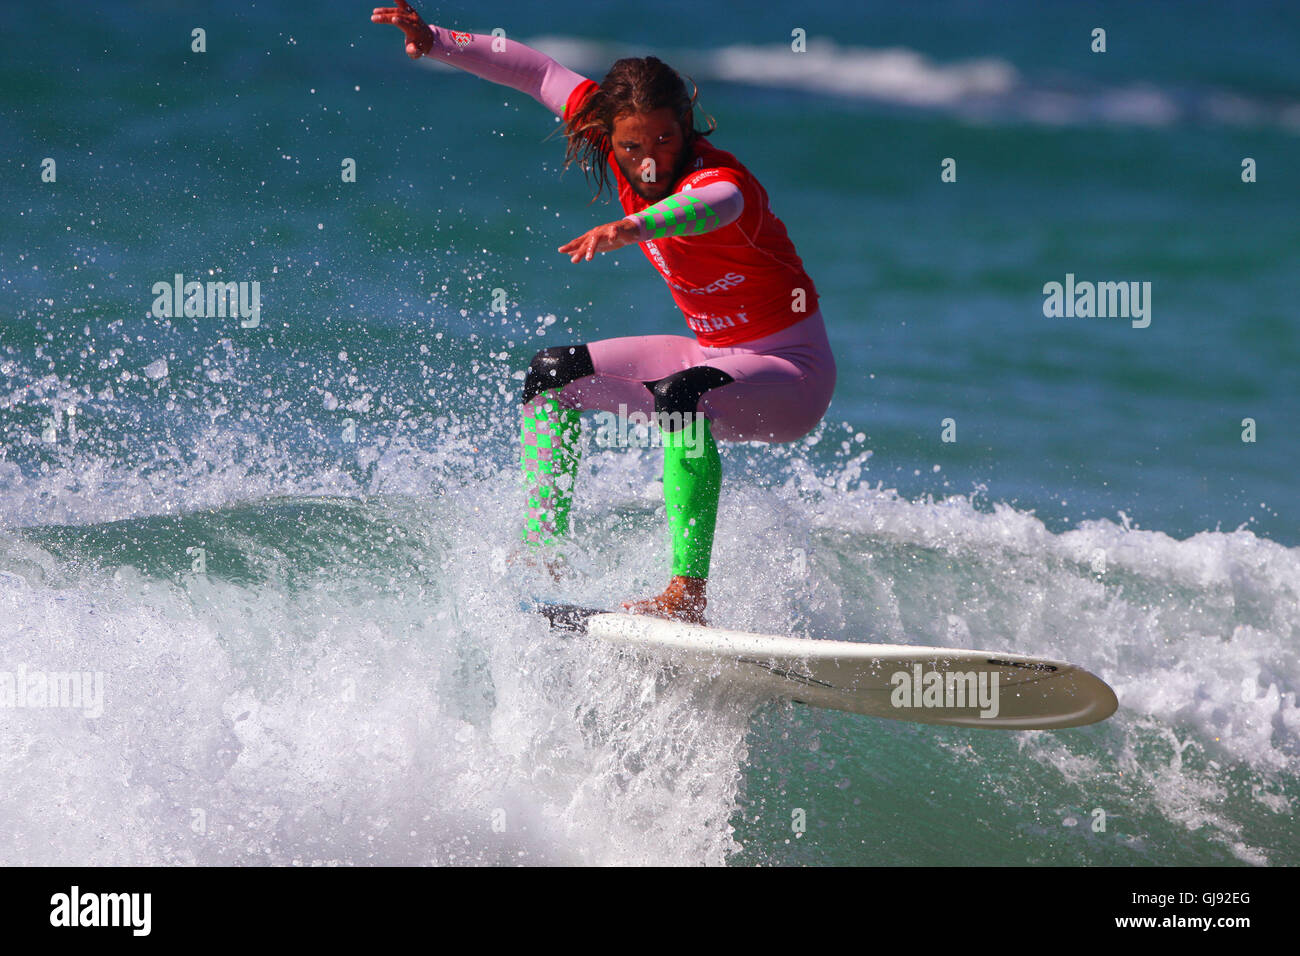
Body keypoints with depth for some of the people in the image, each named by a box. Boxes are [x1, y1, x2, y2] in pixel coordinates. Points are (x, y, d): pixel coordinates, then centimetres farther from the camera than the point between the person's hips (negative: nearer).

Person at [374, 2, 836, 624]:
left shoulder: (715, 175, -30)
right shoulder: (616, 136, -8)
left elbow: (717, 205, -56)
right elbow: (540, 72, 3)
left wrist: (633, 228, -74)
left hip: (792, 374, -9)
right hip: (712, 358, 9)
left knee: (678, 394, -38)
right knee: (553, 374, 7)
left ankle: (688, 595, -43)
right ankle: (540, 554, 1)